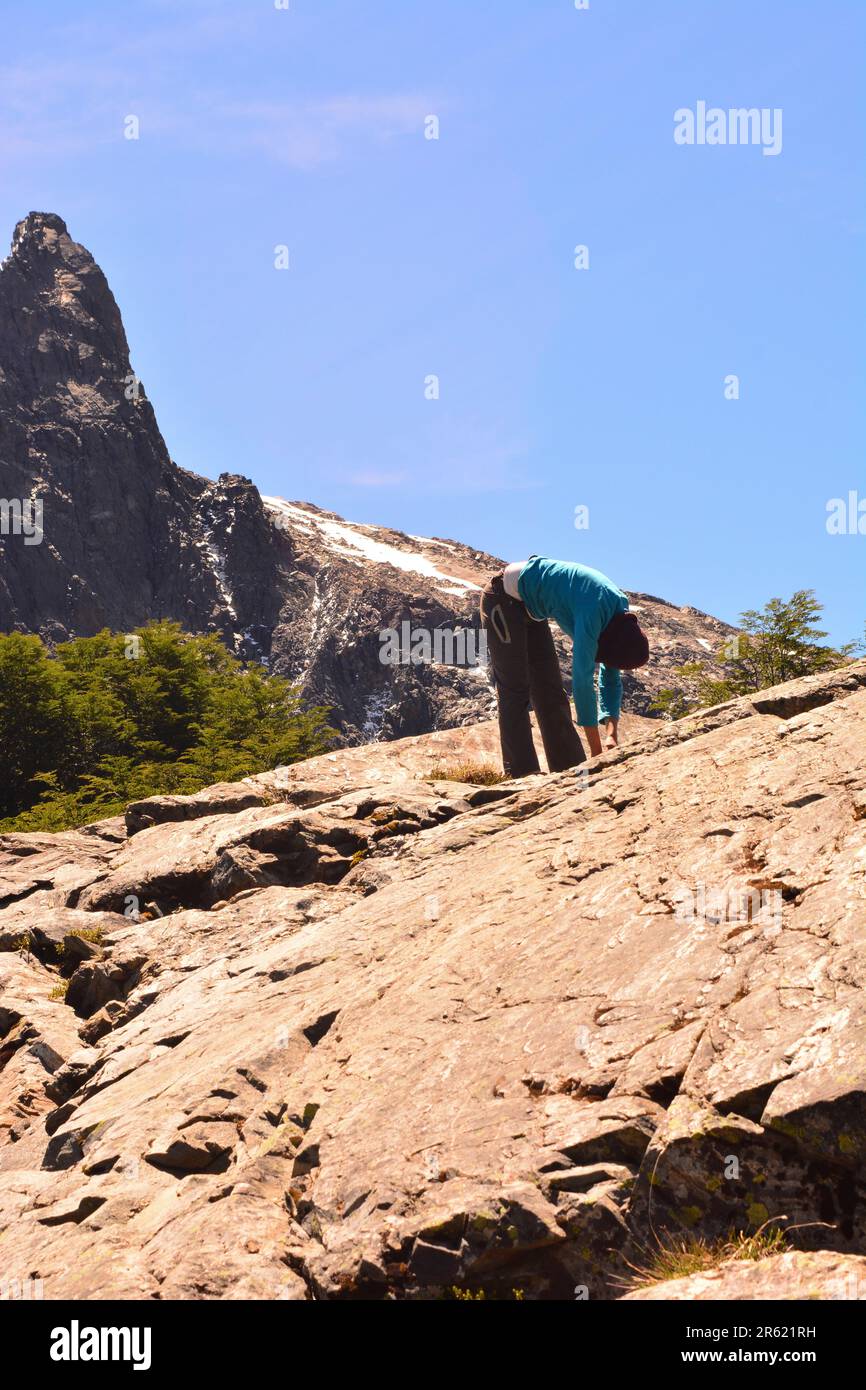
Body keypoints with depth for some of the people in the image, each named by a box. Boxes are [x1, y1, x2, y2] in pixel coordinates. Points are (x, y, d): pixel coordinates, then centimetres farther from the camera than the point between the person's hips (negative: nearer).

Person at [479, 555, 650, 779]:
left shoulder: (621, 612, -7)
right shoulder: (593, 612, -32)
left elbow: (611, 678, 0)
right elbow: (582, 679, -34)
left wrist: (612, 734, -12)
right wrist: (596, 752, -32)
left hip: (529, 608, 8)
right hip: (504, 598, -8)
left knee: (550, 689, 6)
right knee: (515, 690, -11)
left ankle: (569, 768, 7)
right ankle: (522, 773, -11)